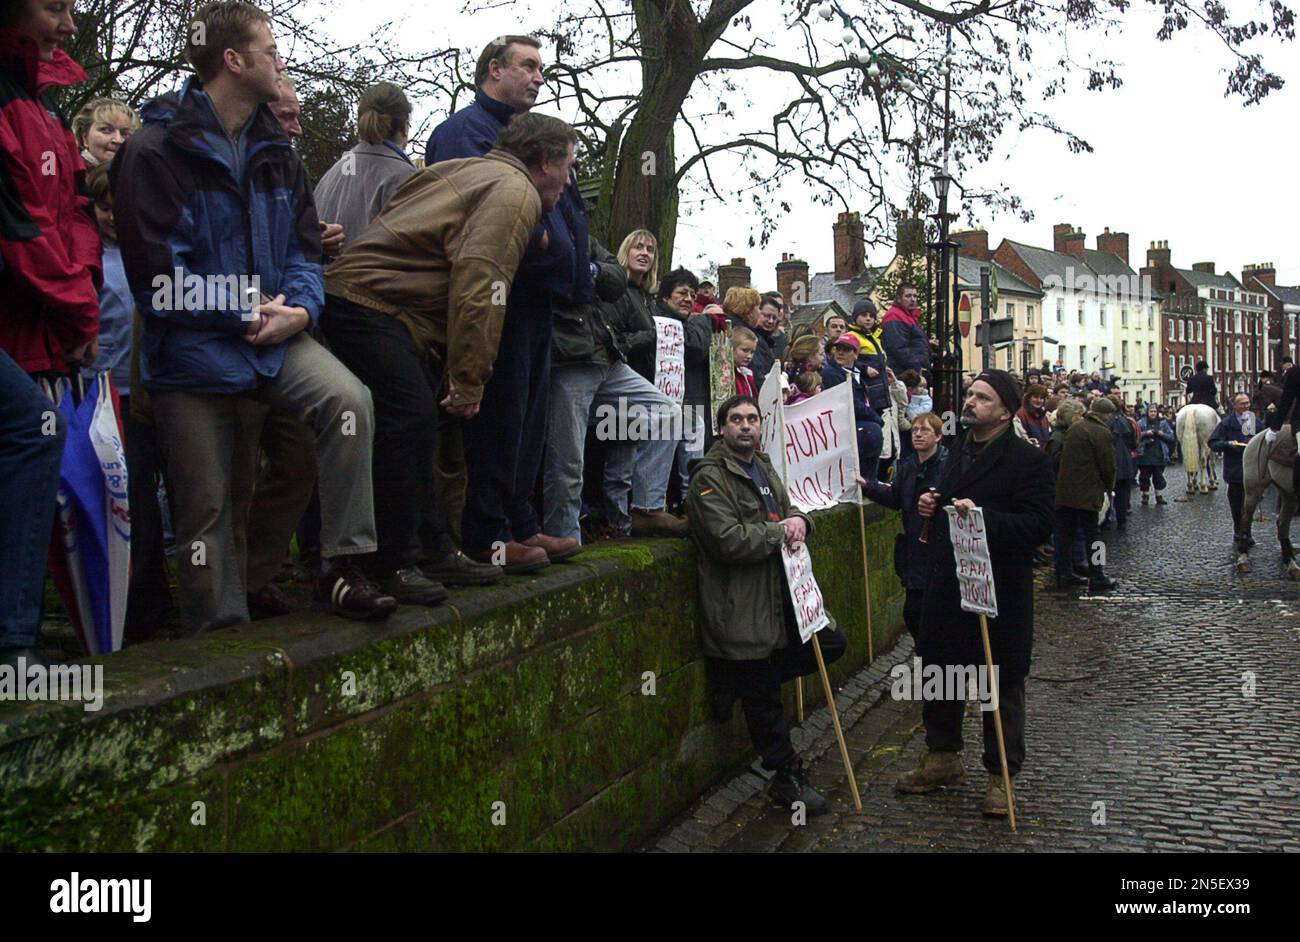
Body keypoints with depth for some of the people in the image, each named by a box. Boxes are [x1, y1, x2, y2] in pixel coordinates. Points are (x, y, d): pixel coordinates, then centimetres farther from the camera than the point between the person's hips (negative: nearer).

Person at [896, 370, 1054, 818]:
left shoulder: (1027, 459, -12)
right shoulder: (957, 451, 13)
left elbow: (1037, 525, -20)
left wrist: (981, 517, -30)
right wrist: (930, 508, 6)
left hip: (999, 591, -7)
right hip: (948, 584, 7)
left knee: (1002, 683, 5)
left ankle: (1000, 776, 18)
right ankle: (942, 756, 33)